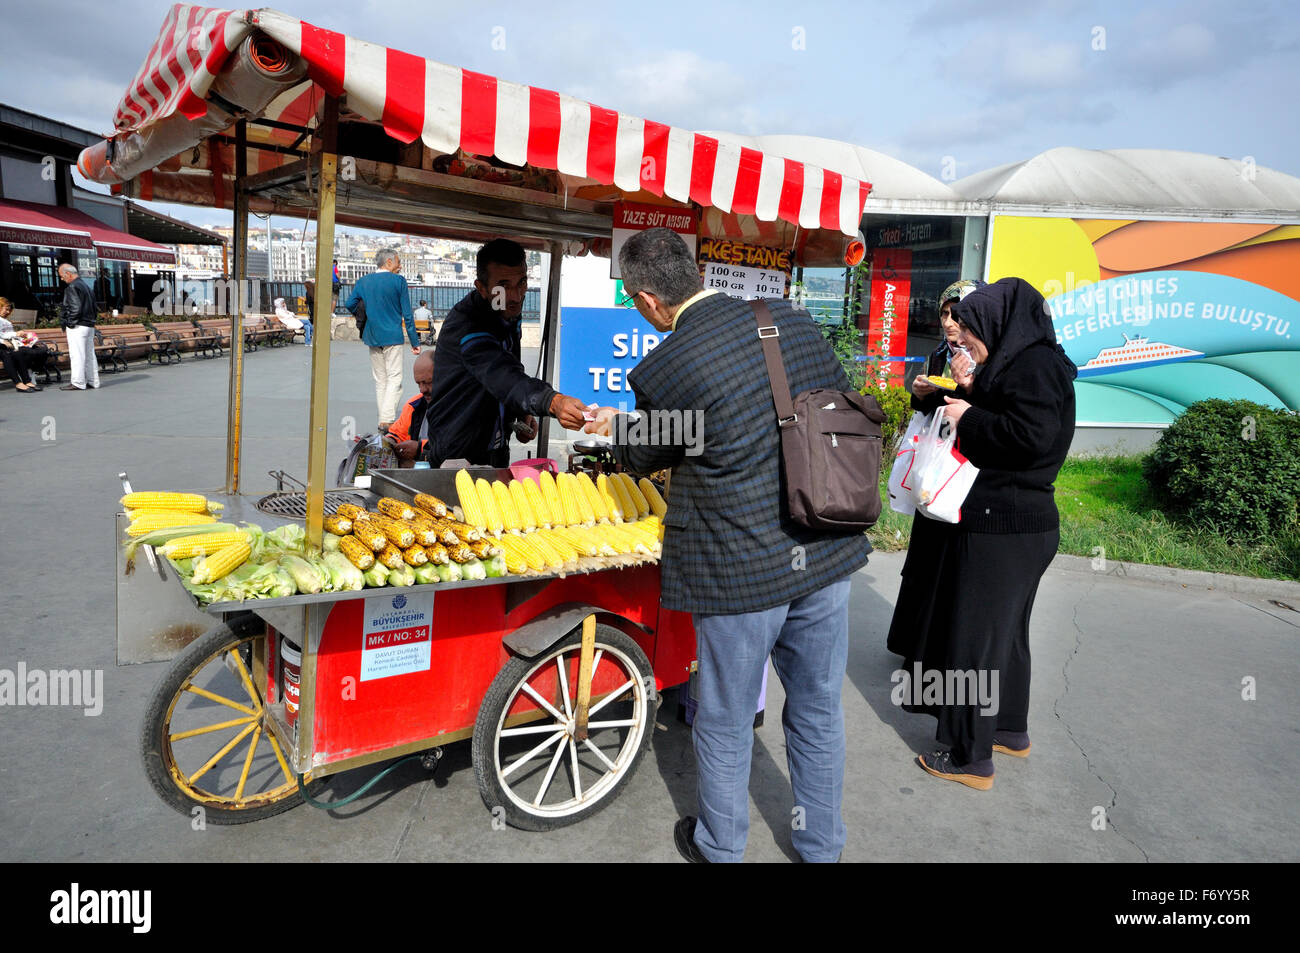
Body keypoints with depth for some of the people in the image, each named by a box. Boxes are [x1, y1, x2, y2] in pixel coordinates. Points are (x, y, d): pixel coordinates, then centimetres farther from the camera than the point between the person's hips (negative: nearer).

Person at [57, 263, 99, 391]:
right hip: (89, 325, 9)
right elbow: (93, 307, 19)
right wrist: (91, 320, 18)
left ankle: (78, 383, -6)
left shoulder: (72, 287, -12)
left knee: (77, 355, -7)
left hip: (78, 327, -9)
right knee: (89, 354, 11)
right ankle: (92, 381, 14)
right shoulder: (86, 286, 17)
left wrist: (70, 323, -12)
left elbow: (75, 308, -19)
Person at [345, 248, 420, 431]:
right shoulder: (398, 281, -5)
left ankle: (383, 419, 14)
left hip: (372, 337, 5)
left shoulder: (363, 281, 7)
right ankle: (387, 419, -14)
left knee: (380, 380, 12)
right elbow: (407, 314, -6)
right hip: (392, 337, -5)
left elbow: (350, 304, 8)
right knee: (394, 378, -3)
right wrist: (414, 342, -2)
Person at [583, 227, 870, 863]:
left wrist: (614, 427, 26)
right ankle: (822, 846, 41)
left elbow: (642, 457, 4)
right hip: (826, 552, 6)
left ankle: (719, 848, 40)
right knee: (818, 710, 21)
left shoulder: (660, 370, -16)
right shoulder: (790, 319, -1)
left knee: (726, 722, 17)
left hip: (741, 570, -5)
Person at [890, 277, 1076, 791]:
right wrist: (973, 395, 6)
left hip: (1000, 529, -11)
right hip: (1011, 521, 11)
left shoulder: (1035, 365, -16)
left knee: (975, 636, -1)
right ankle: (1010, 729, 37)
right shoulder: (1020, 361, 15)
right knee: (1003, 630, 21)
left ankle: (972, 756, 11)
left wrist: (970, 417, -17)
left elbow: (1032, 435, -27)